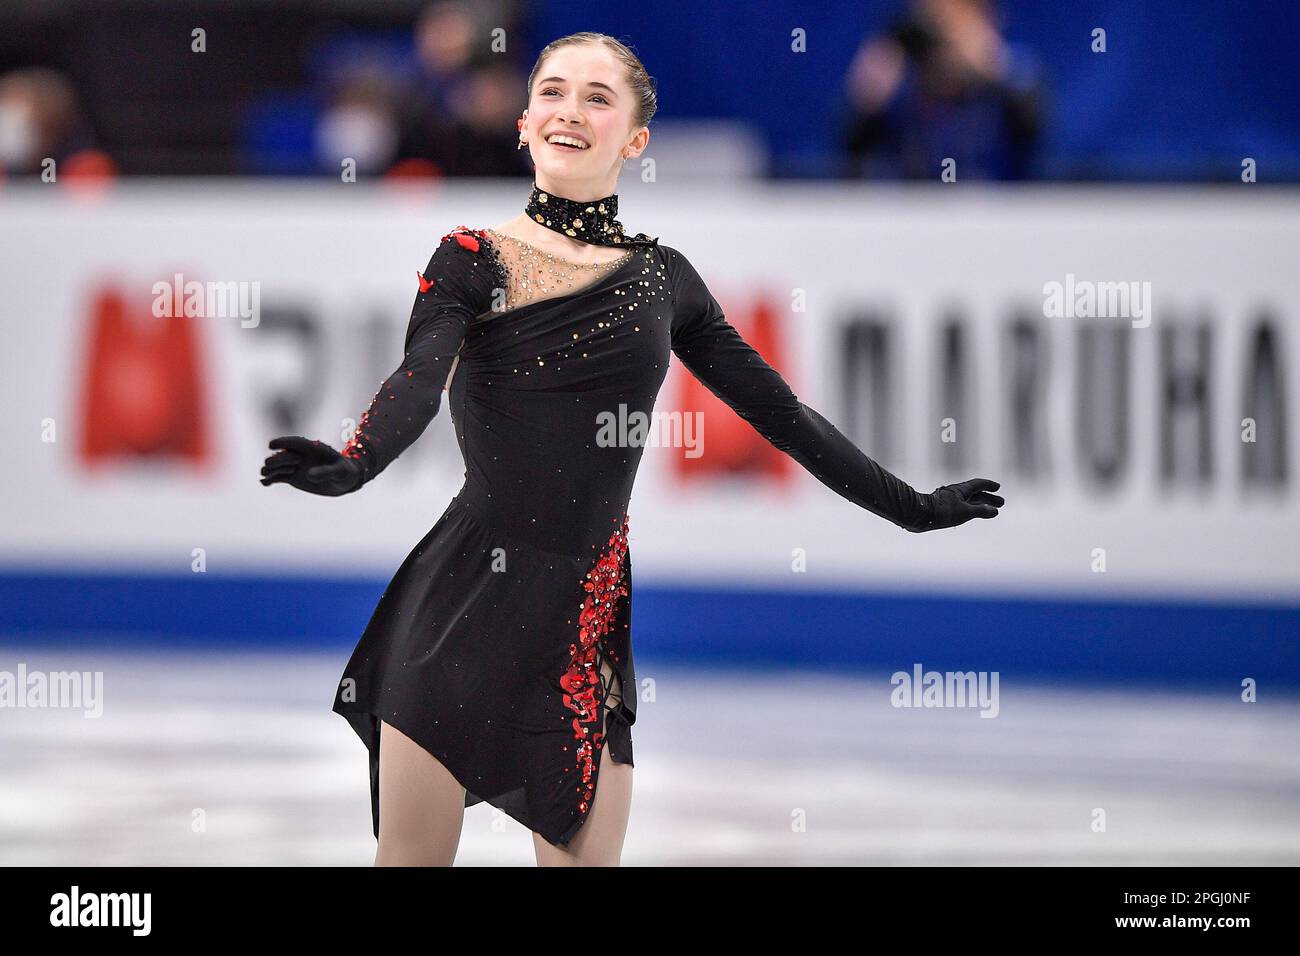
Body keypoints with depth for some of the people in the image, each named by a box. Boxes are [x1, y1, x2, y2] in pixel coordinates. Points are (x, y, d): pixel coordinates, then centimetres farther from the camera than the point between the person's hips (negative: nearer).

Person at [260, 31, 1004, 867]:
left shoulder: (662, 278, 12)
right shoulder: (472, 261, 0)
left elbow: (778, 411, 17)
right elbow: (417, 385, -17)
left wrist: (914, 508, 19)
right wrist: (349, 468, -39)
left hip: (590, 616, 3)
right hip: (465, 600, -3)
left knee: (587, 854, -1)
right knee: (414, 853, -6)